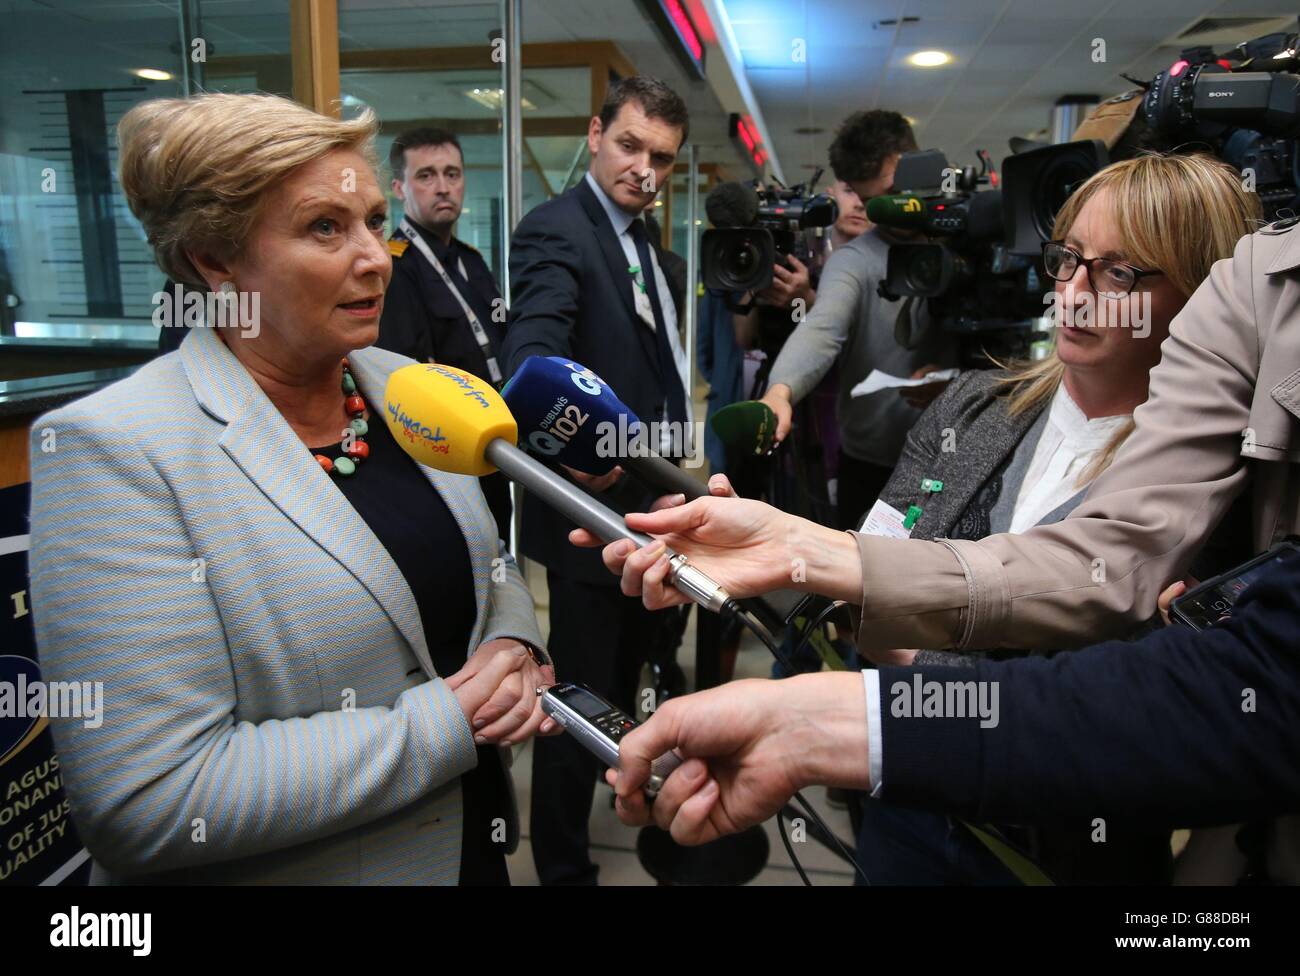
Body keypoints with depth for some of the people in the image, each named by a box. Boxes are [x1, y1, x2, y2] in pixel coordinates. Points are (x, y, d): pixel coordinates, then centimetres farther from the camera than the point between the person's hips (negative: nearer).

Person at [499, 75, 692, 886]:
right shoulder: (555, 231, -18)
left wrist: (671, 448, 12)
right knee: (583, 691, 2)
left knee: (631, 658, 29)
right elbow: (533, 346, -36)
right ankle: (563, 863, 23)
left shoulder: (643, 235, 10)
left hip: (651, 496, 10)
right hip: (596, 501, -9)